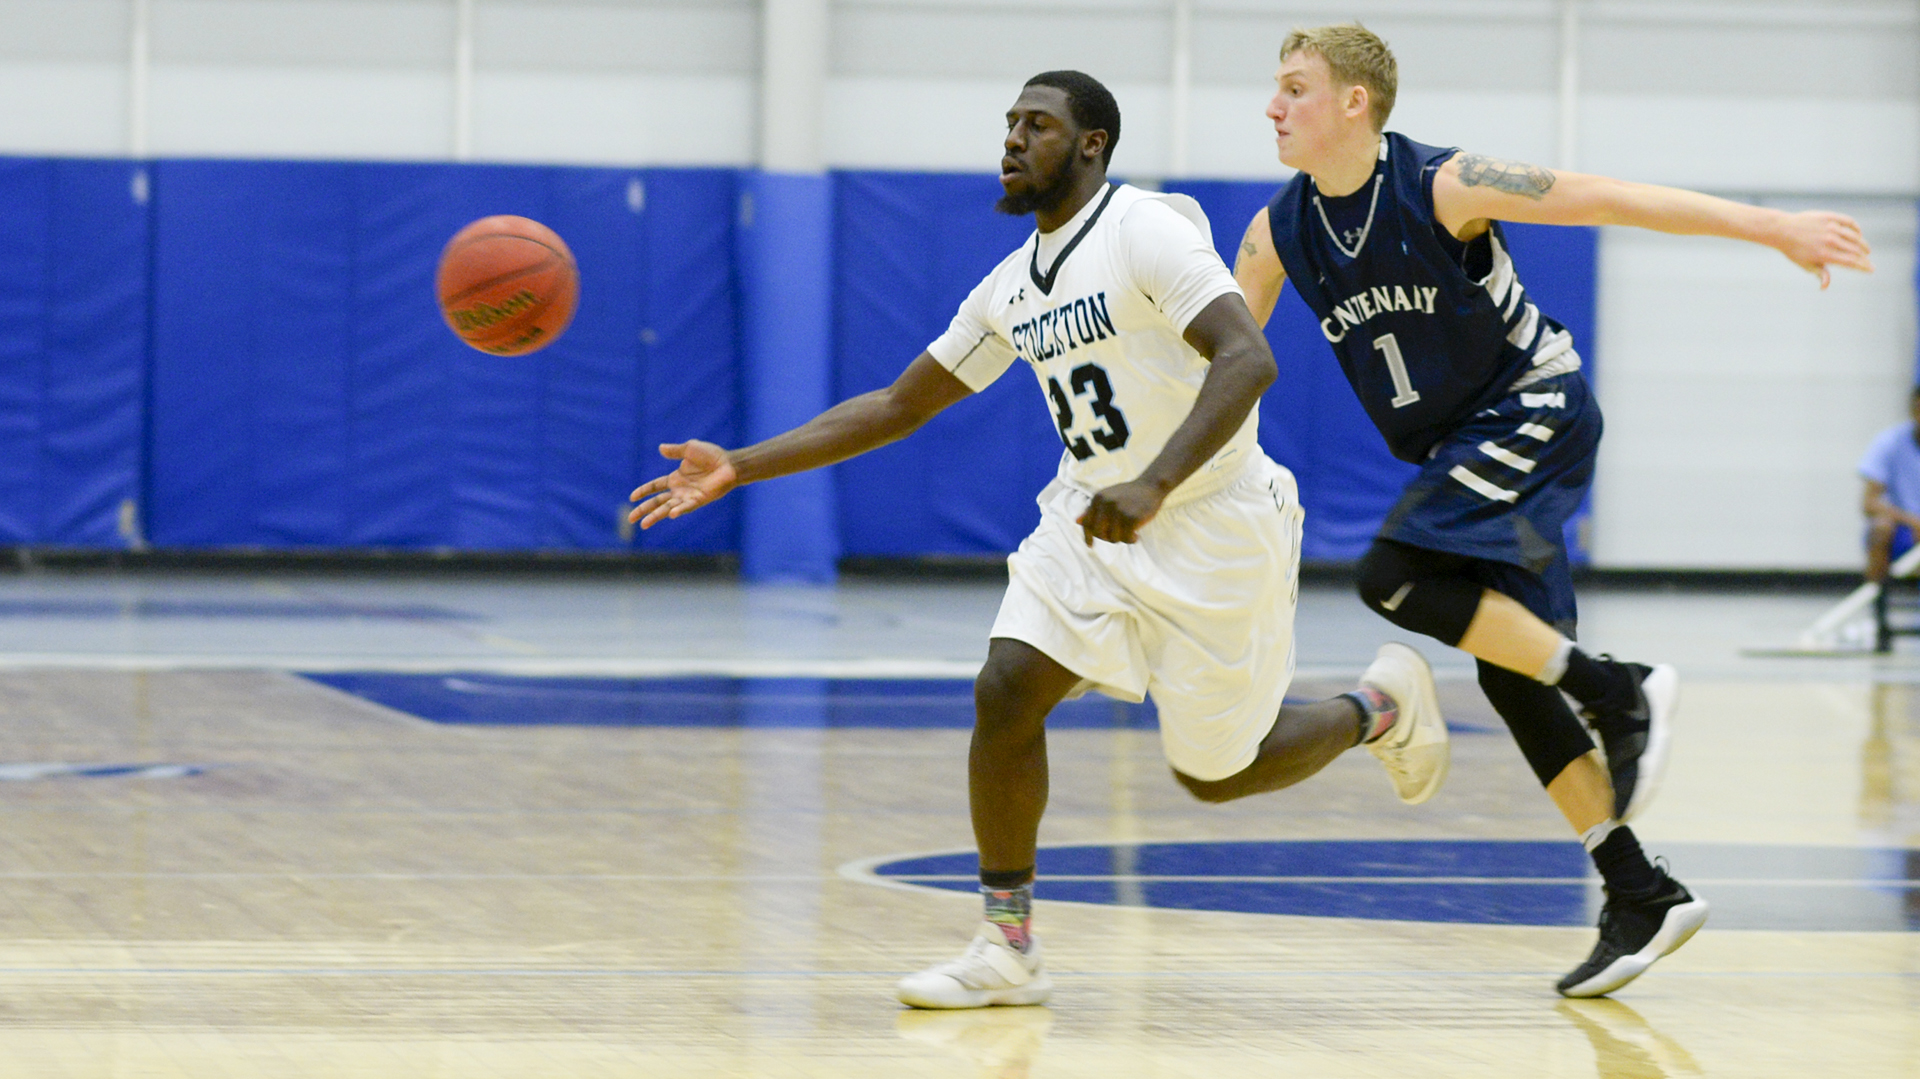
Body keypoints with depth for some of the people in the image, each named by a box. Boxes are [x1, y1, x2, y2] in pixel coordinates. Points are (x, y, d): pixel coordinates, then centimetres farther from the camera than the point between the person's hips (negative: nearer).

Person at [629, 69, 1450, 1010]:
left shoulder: (1146, 229, -17)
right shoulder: (1010, 289, 7)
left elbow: (1248, 360, -29)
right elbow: (895, 408, 12)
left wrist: (1153, 485, -40)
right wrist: (737, 468, 4)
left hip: (1212, 522, -7)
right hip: (1095, 517, 7)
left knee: (1213, 774, 2)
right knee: (1005, 690, -13)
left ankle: (1380, 705, 31)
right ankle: (1007, 949, -4)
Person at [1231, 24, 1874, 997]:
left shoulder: (1442, 188, -19)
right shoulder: (1278, 234, -3)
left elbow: (1612, 201, -17)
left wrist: (1774, 228, -18)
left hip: (1537, 410, -7)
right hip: (1462, 449, 7)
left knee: (1394, 577, -25)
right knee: (1508, 669, 2)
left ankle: (1620, 692, -18)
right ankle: (1641, 898, 7)